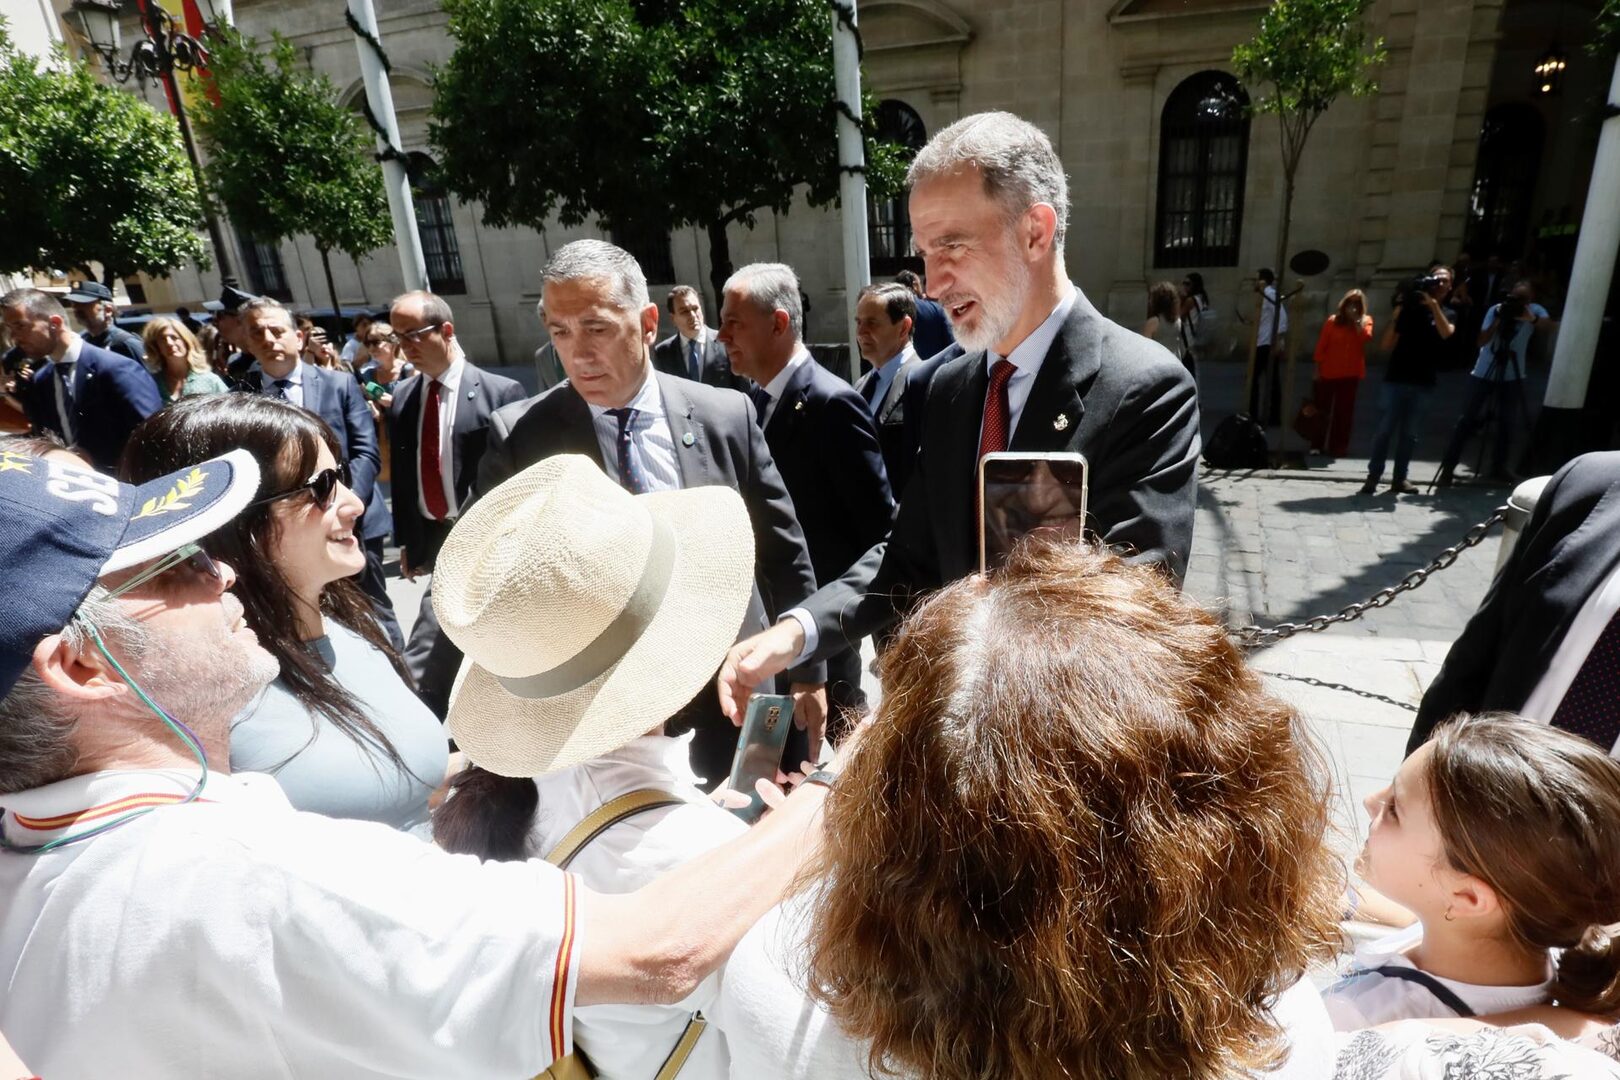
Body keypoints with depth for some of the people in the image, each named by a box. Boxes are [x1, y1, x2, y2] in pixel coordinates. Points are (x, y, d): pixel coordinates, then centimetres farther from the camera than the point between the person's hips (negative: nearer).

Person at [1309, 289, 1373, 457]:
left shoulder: (1366, 321, 4)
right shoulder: (1332, 321, 0)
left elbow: (1367, 337, -16)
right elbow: (1321, 345, 0)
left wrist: (1357, 321, -18)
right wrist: (1318, 368, -2)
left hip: (1351, 373, 1)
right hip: (1329, 372, -1)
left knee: (1344, 410, 2)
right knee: (1322, 408, 3)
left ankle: (1339, 446, 7)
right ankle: (1317, 444, 11)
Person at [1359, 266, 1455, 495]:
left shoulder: (1446, 314, 12)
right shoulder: (1410, 308, 7)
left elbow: (1446, 333, -12)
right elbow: (1386, 345, 0)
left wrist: (1433, 304, -15)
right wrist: (1396, 314, -9)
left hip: (1423, 384, 2)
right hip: (1396, 379, -2)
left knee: (1410, 434, 4)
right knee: (1385, 430, -6)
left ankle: (1399, 479, 9)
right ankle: (1373, 477, -5)